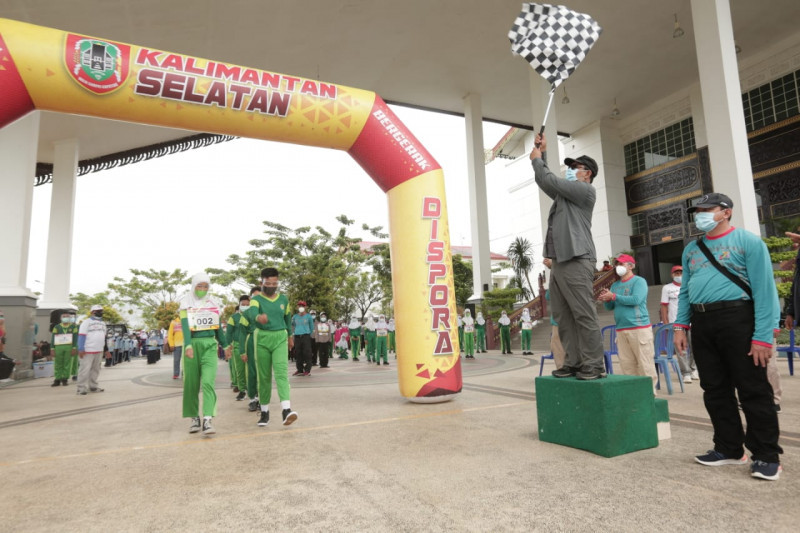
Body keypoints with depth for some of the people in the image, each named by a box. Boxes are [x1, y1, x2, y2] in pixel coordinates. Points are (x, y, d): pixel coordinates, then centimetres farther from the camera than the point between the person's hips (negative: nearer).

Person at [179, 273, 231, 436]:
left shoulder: (213, 303, 12)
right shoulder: (186, 304, 2)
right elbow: (185, 326, -11)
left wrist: (225, 345, 22)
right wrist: (188, 346, -25)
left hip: (209, 344, 1)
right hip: (193, 344, -1)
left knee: (208, 382, -12)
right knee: (191, 384, 5)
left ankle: (207, 420, -17)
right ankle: (194, 418, 20)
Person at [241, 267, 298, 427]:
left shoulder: (283, 299, 9)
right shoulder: (256, 299, -3)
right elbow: (251, 312, -26)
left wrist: (290, 335, 32)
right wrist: (258, 317, -50)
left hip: (280, 338, 1)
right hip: (262, 339, -1)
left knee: (281, 372, -13)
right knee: (264, 376, 6)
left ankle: (286, 409, -23)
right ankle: (264, 411, 19)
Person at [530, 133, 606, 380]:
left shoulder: (586, 190, 0)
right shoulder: (564, 195, 25)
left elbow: (550, 180, -5)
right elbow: (544, 182, 34)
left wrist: (536, 159, 10)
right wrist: (542, 154, 26)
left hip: (577, 262, -9)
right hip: (559, 263, 9)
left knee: (584, 316, -9)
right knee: (563, 318, 4)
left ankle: (594, 365, -5)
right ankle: (574, 362, 8)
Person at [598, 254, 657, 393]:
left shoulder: (639, 281, 1)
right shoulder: (615, 285, 18)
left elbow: (636, 300, -16)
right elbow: (610, 307, 16)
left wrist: (614, 296, -13)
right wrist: (607, 299, -5)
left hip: (639, 328, -6)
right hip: (621, 330, 6)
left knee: (645, 364, -4)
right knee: (627, 365, 4)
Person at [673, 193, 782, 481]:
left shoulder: (748, 241, -4)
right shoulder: (691, 249, 15)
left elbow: (764, 290, -10)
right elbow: (685, 290, 17)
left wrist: (762, 336, -16)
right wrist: (680, 326, 8)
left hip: (737, 319, -6)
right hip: (701, 323, 6)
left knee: (753, 391, 1)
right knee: (715, 390, 11)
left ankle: (767, 456, 14)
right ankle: (729, 448, 24)